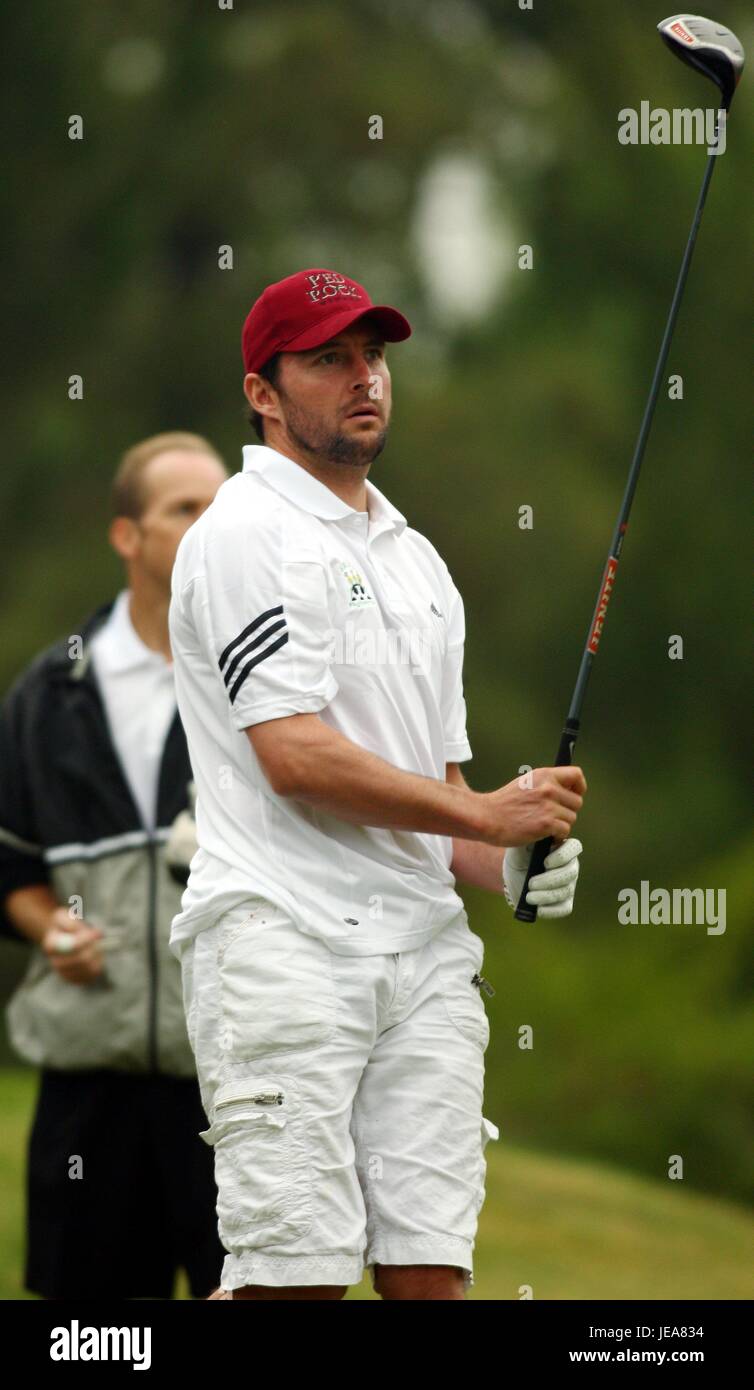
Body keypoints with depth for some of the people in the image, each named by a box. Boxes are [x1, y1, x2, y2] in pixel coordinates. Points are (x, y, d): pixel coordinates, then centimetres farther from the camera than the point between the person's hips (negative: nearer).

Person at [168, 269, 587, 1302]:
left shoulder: (419, 560, 23)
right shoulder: (247, 533, -2)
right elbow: (296, 755, -12)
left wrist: (511, 865, 5)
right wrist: (487, 813, -7)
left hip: (426, 951, 7)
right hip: (284, 942, -7)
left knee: (432, 1271, -3)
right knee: (296, 1275, -15)